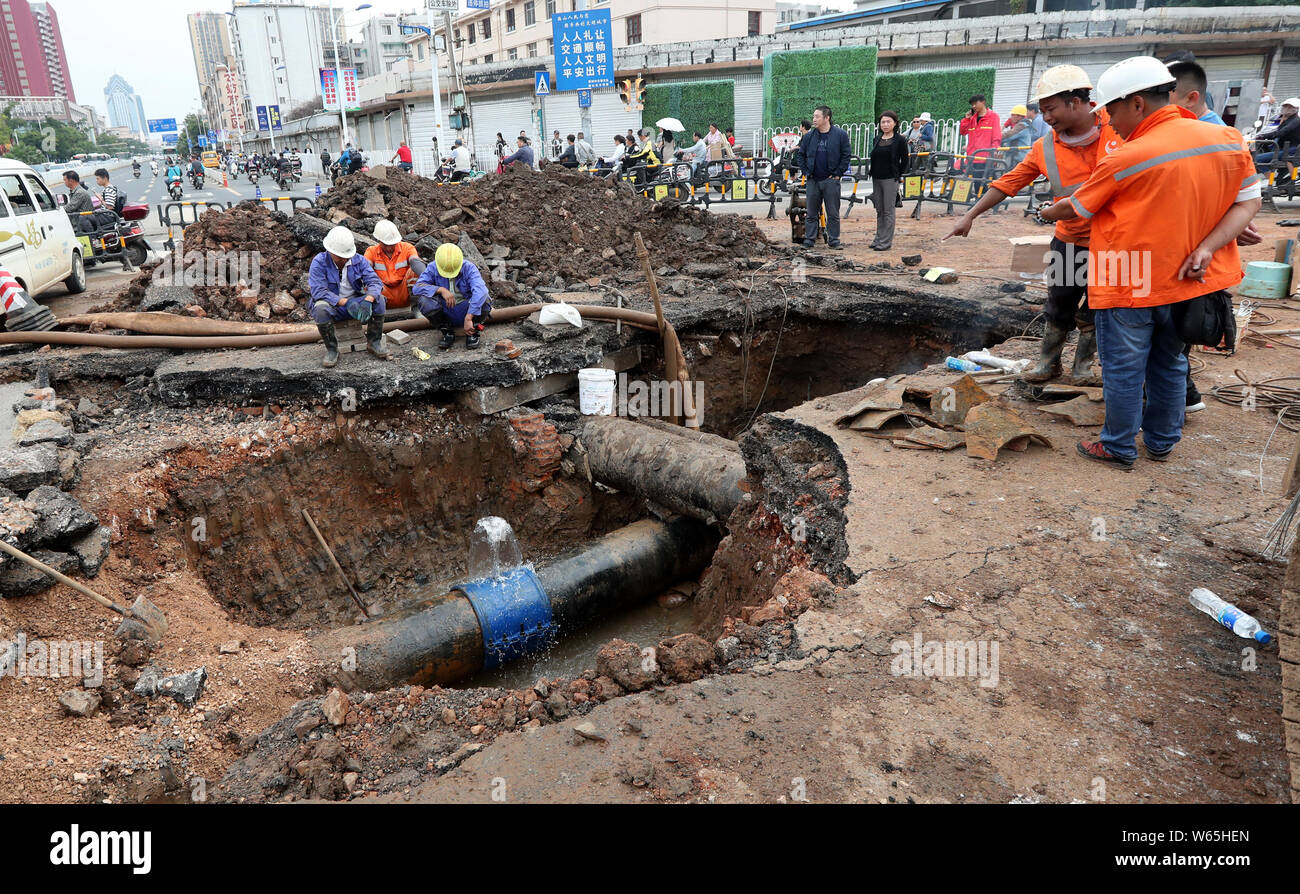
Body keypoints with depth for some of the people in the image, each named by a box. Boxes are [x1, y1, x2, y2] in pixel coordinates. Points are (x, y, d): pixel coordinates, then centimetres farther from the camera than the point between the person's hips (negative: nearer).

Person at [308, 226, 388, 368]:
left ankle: (374, 342, -8)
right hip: (332, 305, -3)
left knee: (378, 300, -23)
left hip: (355, 301, 3)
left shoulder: (359, 260, -4)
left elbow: (375, 282, -14)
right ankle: (331, 350, -18)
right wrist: (346, 302, -37)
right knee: (320, 308, -37)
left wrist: (368, 300, -37)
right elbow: (318, 292, -25)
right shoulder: (319, 262, -14)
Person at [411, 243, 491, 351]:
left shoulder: (468, 268, -18)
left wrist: (468, 318, -43)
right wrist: (441, 290, -34)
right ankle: (447, 332, -4)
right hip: (445, 312, 2)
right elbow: (417, 287, -19)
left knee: (484, 302, -33)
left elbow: (480, 291, -34)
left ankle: (472, 333, -3)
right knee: (422, 300, -25)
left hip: (466, 309, -2)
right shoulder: (433, 268, -9)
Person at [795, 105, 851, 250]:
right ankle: (809, 239, 11)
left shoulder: (840, 134, -2)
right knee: (812, 213, 6)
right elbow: (800, 155, 15)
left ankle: (834, 240, 10)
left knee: (833, 213, 3)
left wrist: (838, 173, -7)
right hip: (813, 180, 3)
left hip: (831, 180, -3)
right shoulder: (809, 136, 7)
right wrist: (806, 172, 5)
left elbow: (846, 155, -1)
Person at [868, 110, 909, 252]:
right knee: (879, 211, 12)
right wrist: (873, 174, 11)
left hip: (890, 179, -6)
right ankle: (878, 238, 20)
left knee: (888, 211, -3)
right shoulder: (877, 139, 11)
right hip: (876, 179, 6)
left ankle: (886, 242, 0)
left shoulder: (900, 140, -5)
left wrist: (898, 175, 0)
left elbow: (905, 160, -1)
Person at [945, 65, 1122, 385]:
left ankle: (1083, 365, 27)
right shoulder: (1045, 148, -2)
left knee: (1093, 311, 9)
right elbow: (1008, 182, 1)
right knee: (1058, 308, 9)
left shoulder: (1118, 128, -10)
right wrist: (970, 216, -1)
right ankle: (1048, 362, 26)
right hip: (1068, 241, 2)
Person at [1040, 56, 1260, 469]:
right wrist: (1206, 248, -10)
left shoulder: (1124, 160, -17)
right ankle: (1162, 443, 33)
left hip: (1128, 286, -6)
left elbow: (1075, 209, -3)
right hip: (1185, 280, 6)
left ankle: (1119, 448, 21)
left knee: (1124, 371, 8)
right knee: (1170, 365, 20)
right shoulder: (1227, 139, -1)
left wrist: (1044, 213, 17)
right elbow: (1248, 201, 0)